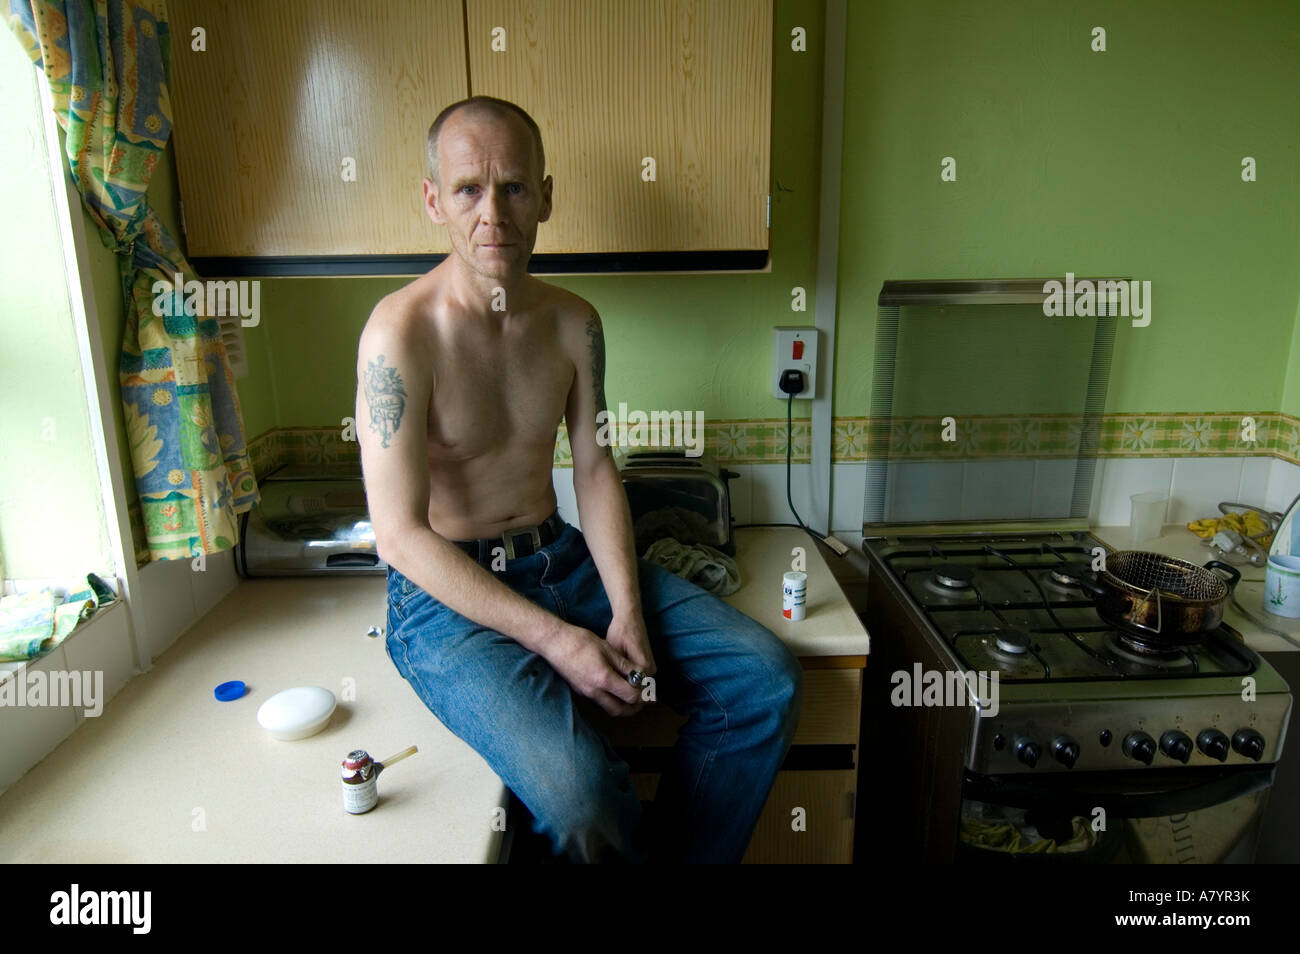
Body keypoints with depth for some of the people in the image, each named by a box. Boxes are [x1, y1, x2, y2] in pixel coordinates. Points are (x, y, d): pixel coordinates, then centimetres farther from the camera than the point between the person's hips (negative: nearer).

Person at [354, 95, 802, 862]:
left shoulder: (574, 322, 4)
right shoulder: (402, 332, -16)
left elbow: (595, 468, 6)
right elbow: (400, 534, -17)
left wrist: (626, 609, -8)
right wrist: (552, 638, -20)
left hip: (562, 558, 6)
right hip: (446, 588, -5)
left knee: (766, 678, -5)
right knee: (578, 787, -30)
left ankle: (680, 855, 12)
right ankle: (639, 851, 6)